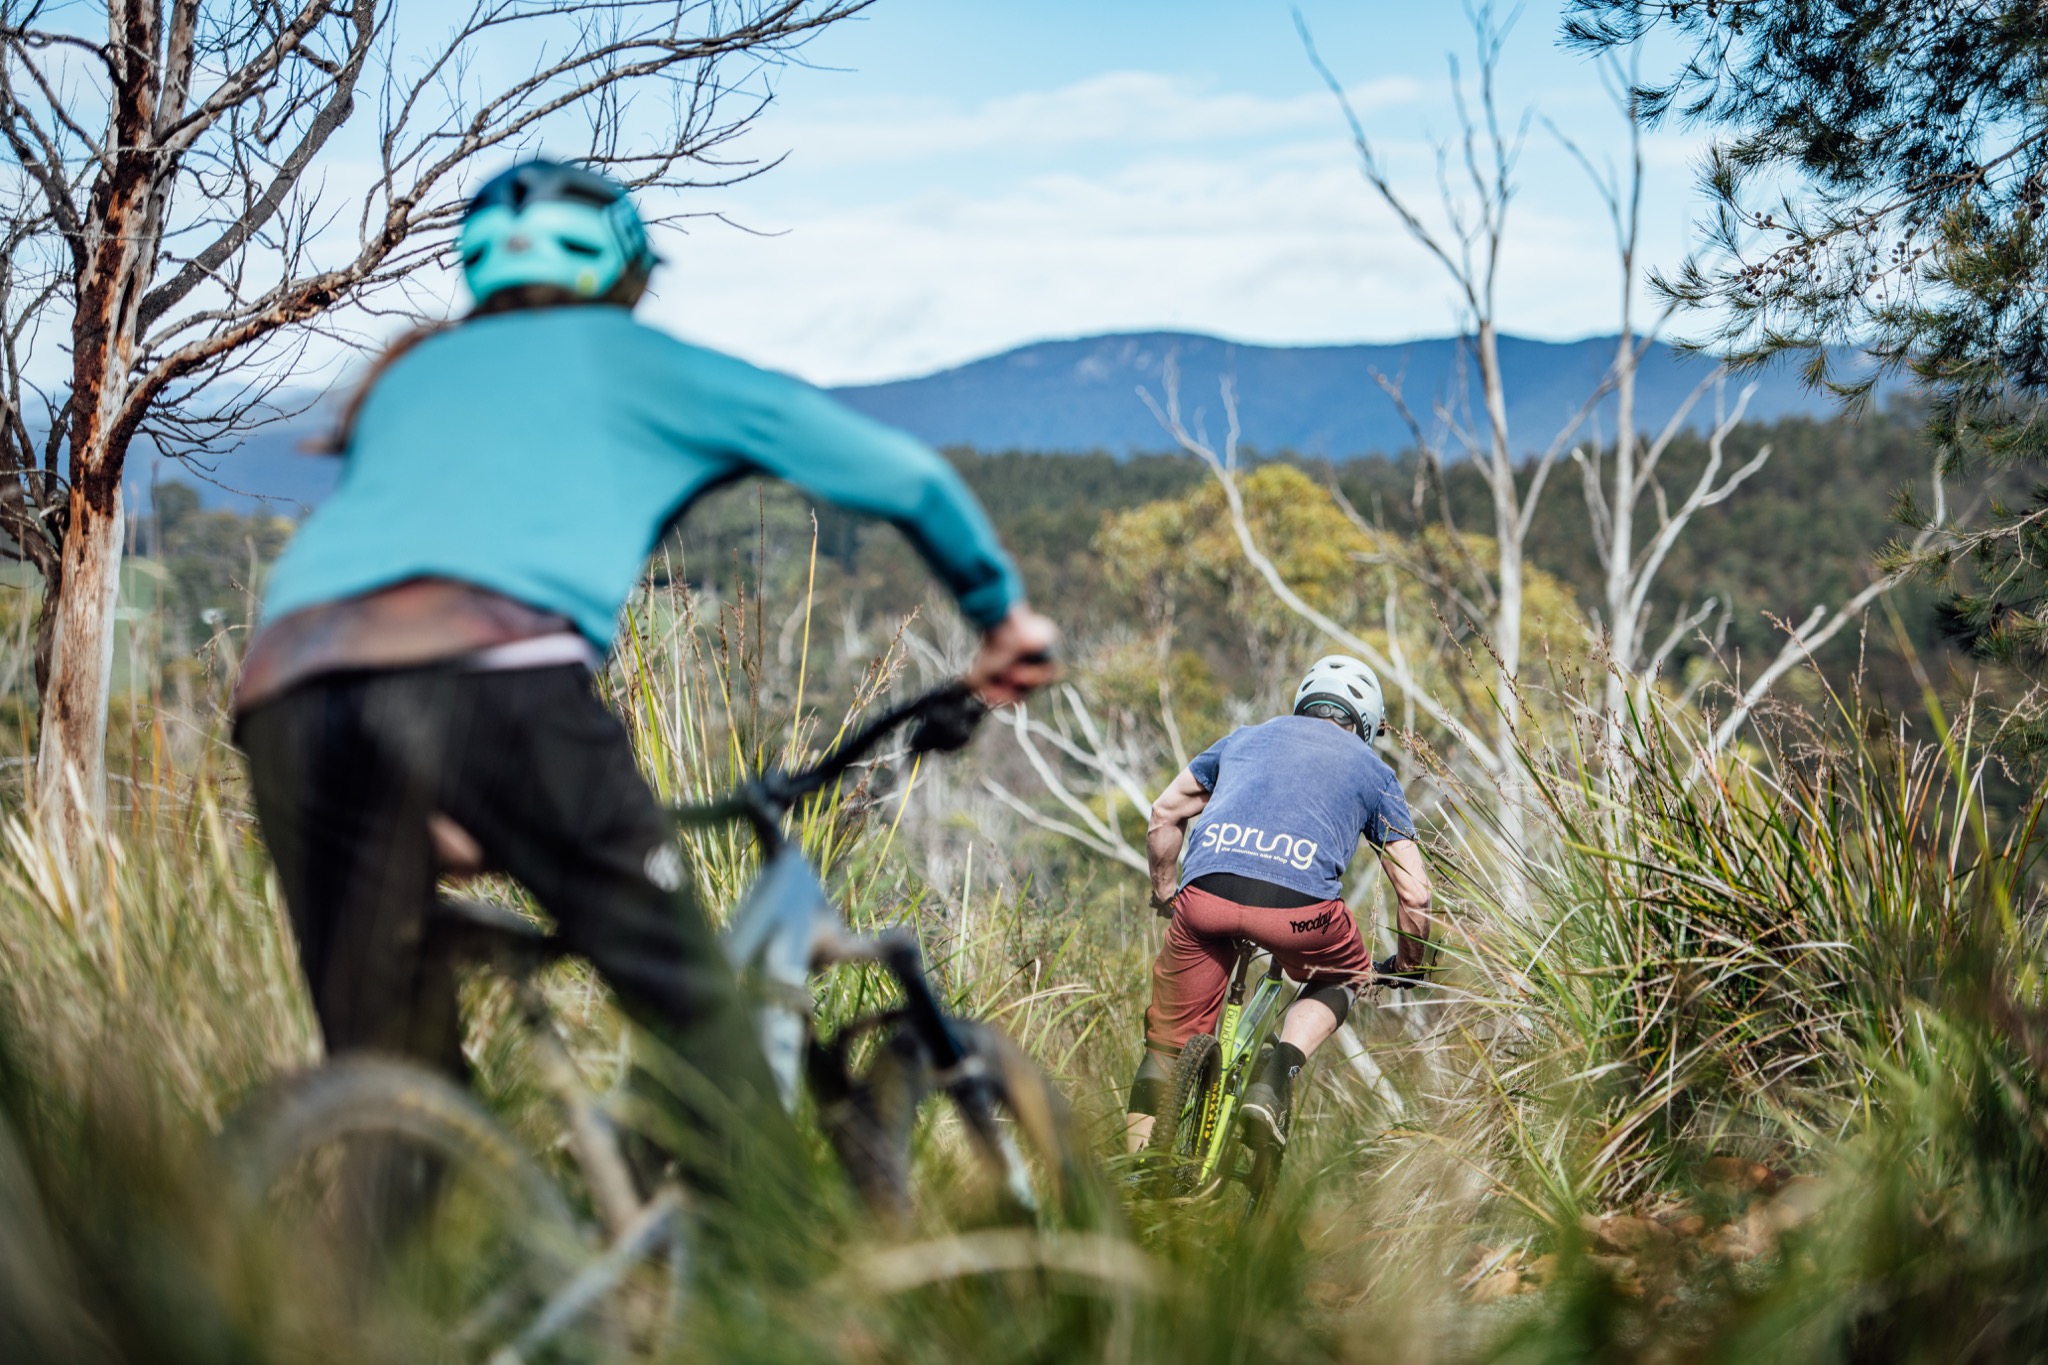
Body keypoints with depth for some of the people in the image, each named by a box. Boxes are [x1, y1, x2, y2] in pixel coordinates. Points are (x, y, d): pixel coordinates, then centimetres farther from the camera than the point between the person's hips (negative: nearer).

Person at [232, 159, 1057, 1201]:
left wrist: (435, 807, 44)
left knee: (384, 1071, 12)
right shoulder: (635, 360, 27)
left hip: (285, 688, 5)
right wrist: (1002, 611, 43)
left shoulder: (406, 376, 39)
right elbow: (904, 474, 28)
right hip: (487, 665, -4)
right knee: (691, 1005, 4)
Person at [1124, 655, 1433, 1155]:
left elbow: (1164, 814, 31)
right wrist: (1408, 968, 39)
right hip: (1298, 904, -2)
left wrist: (1166, 895, 45)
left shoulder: (1247, 737, 33)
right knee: (1345, 976, 30)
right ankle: (1276, 1079, 8)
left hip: (1206, 892, 2)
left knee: (1170, 1038, 19)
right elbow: (1414, 894, 22)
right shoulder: (1373, 770, 27)